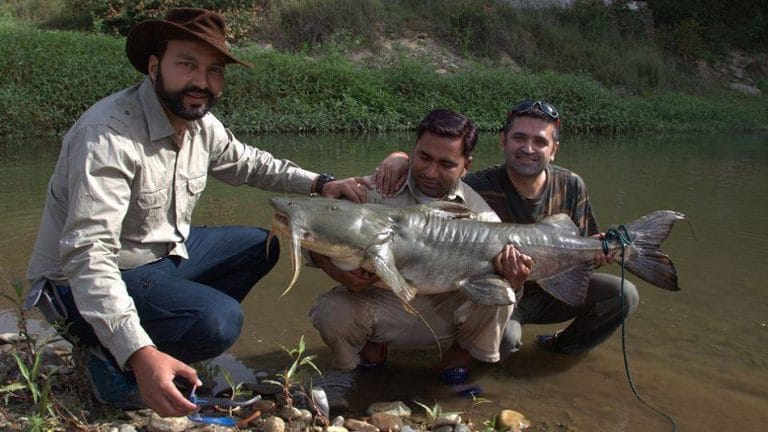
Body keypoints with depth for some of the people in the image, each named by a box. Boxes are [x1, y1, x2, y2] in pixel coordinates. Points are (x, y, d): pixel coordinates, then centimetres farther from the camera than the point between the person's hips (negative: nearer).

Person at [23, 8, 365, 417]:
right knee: (220, 320, -29)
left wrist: (318, 183, 4)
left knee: (260, 246, 13)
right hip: (81, 282, -9)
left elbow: (245, 161, 15)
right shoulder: (108, 135, -30)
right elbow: (87, 254, -36)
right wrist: (138, 354, -45)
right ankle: (109, 357, -2)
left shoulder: (200, 123, -5)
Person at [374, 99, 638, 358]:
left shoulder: (571, 186, -7)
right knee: (503, 336, -35)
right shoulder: (479, 187, -20)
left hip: (551, 289, 5)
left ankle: (563, 347, 15)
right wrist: (401, 158, -40)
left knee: (624, 294, -10)